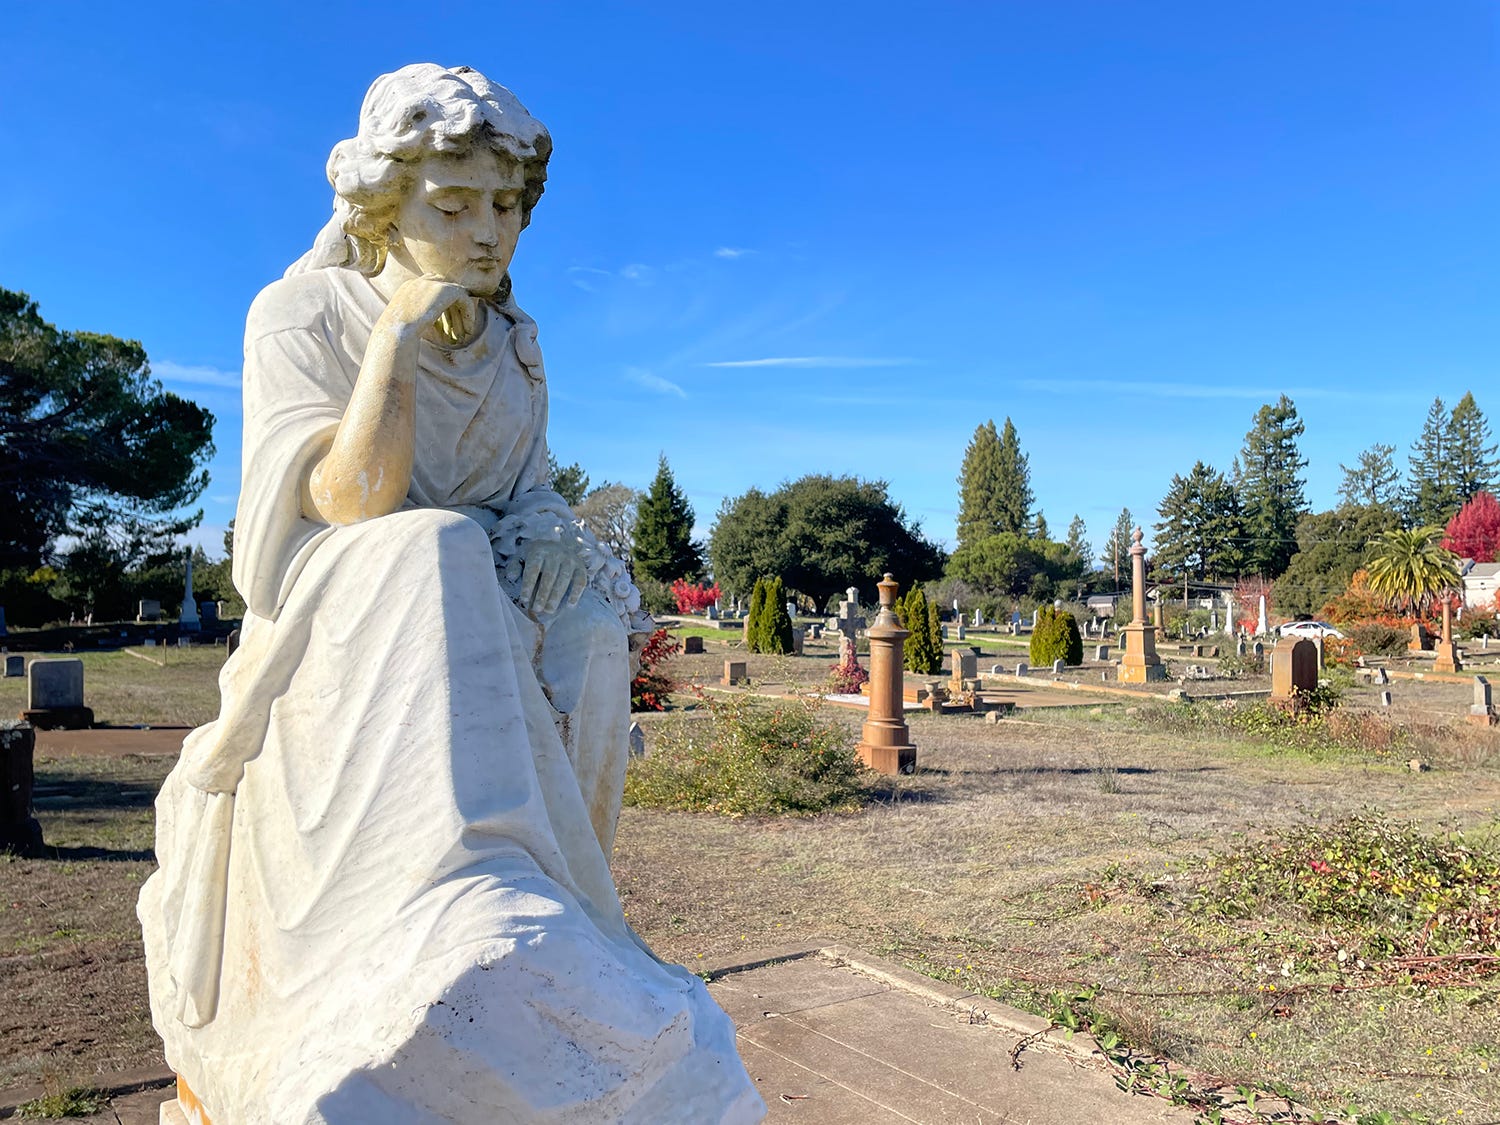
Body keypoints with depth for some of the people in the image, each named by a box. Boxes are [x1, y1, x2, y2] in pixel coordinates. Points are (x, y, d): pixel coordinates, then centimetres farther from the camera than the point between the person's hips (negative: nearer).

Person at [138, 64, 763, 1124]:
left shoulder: (512, 342, 11)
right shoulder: (303, 314, -3)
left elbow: (528, 496, 9)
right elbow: (353, 504, -17)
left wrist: (551, 542, -12)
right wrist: (399, 335, -20)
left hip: (480, 635, 5)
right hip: (343, 634, -4)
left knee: (583, 617, -26)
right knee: (432, 550, -35)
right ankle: (464, 927, -46)